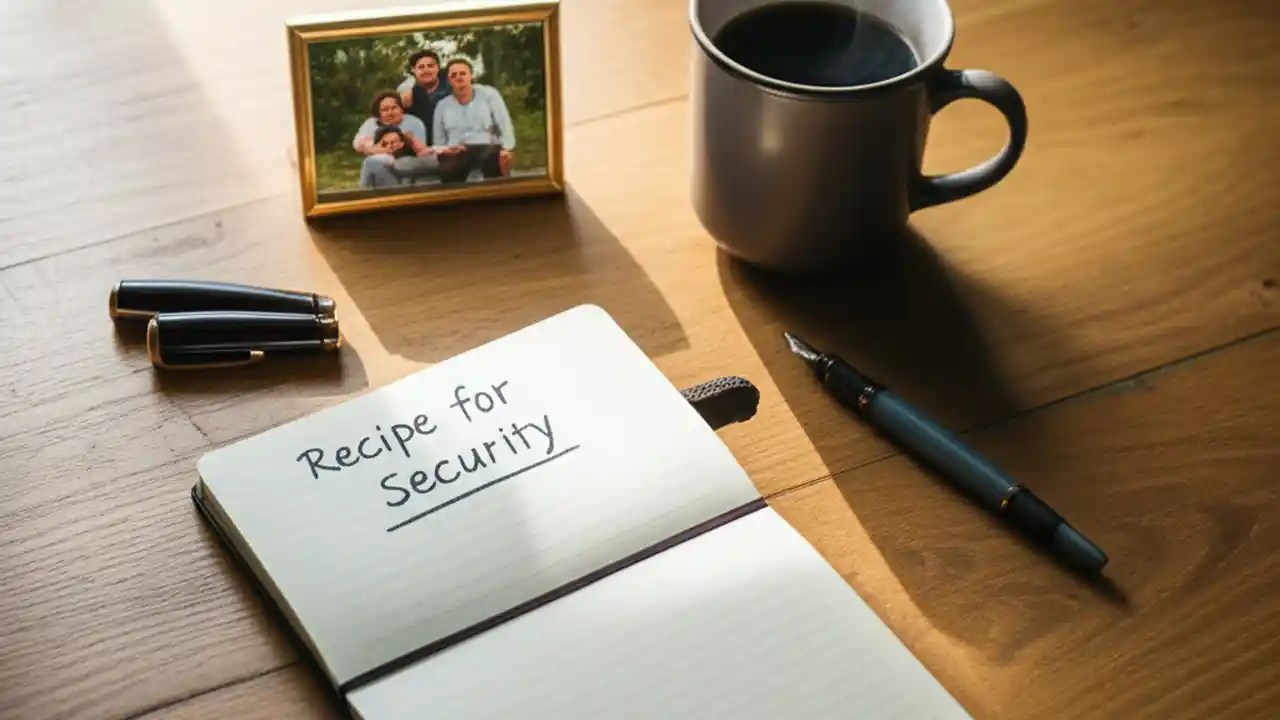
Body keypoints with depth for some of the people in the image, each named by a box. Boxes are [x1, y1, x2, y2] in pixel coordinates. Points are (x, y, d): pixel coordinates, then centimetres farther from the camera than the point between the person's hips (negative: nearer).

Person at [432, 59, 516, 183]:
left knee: (491, 158, -41)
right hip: (456, 153, 1)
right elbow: (438, 140, 21)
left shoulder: (489, 94, 12)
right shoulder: (442, 105, 19)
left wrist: (507, 149, -15)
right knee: (447, 169, -37)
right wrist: (444, 150, -4)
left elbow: (505, 125, 3)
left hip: (487, 147, -1)